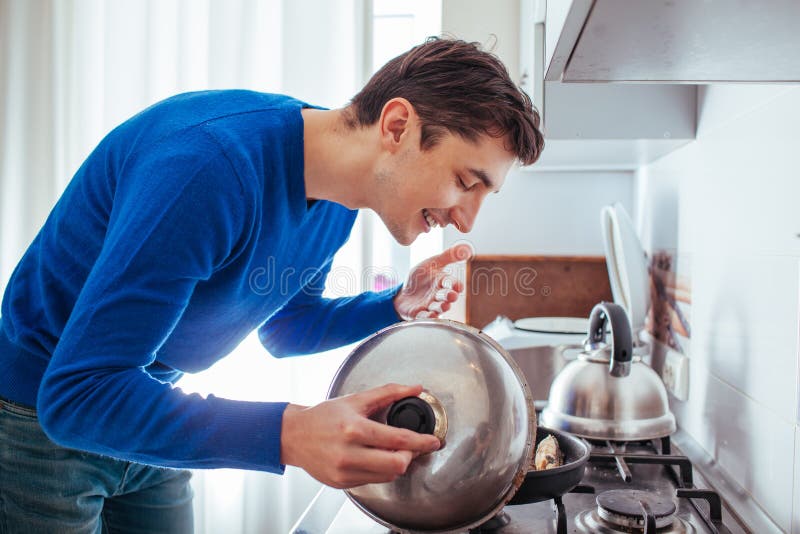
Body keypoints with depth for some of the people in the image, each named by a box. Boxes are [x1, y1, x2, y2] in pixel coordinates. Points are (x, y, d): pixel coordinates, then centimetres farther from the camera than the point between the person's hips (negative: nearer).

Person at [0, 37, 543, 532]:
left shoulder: (339, 203, -8)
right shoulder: (210, 162, -35)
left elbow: (283, 329, 7)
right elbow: (78, 394, -34)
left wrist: (397, 306, -9)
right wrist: (288, 433, -45)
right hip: (46, 415, -6)